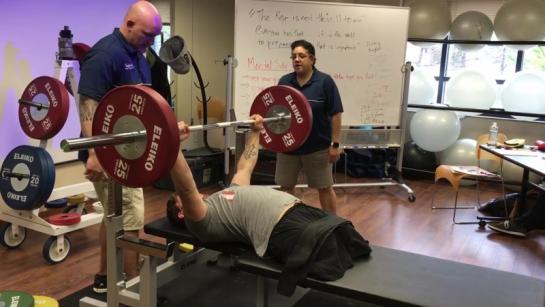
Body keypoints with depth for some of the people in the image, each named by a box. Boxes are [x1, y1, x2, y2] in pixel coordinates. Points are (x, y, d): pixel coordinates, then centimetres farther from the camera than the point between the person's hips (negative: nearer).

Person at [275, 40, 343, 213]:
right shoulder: (284, 81, 4)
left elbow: (335, 114, -7)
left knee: (325, 188, 8)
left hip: (317, 147, -4)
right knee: (286, 187, 13)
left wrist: (335, 144, -10)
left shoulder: (325, 81, -8)